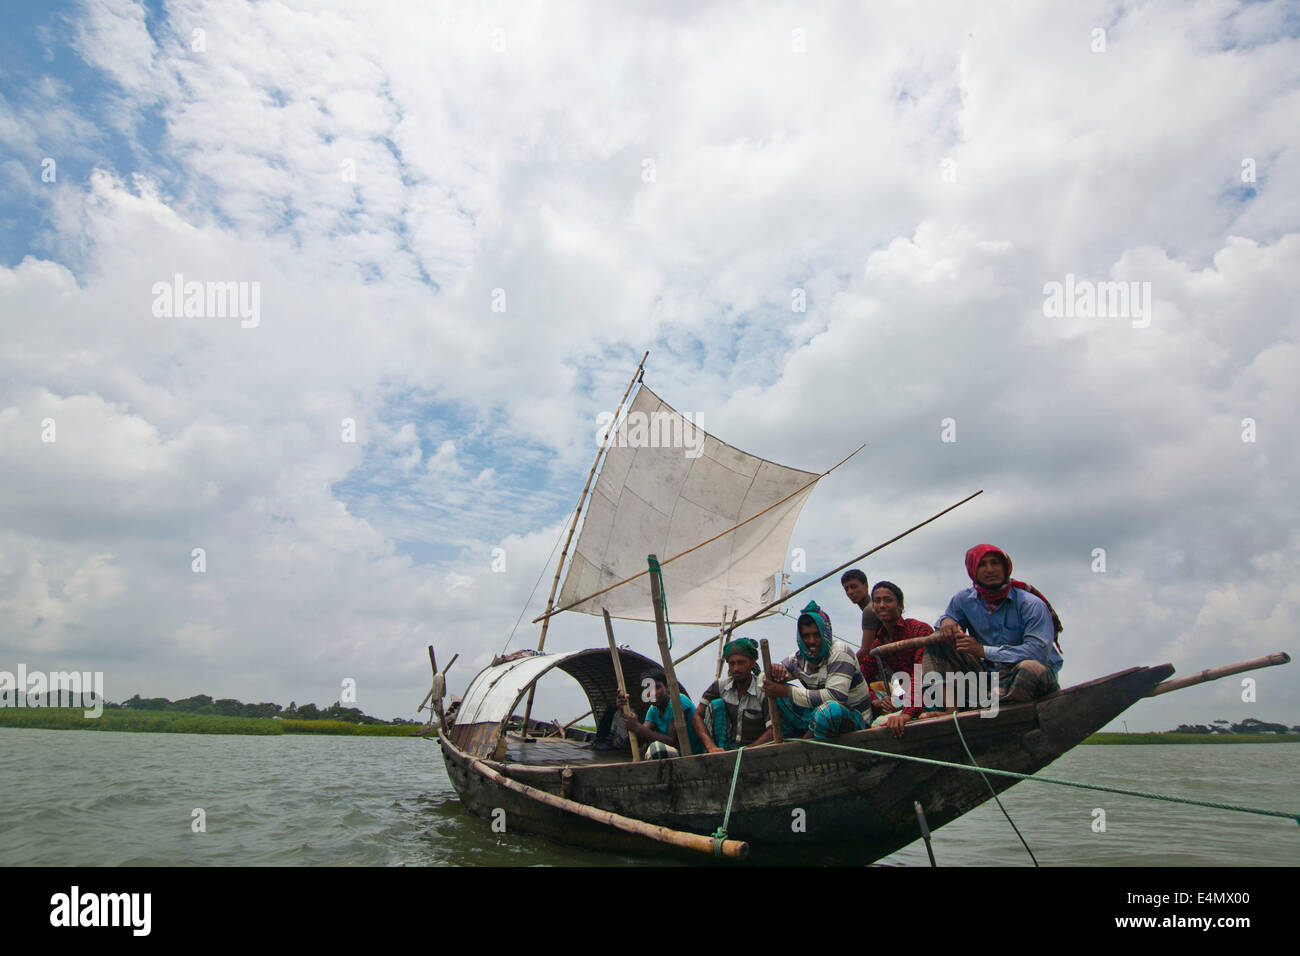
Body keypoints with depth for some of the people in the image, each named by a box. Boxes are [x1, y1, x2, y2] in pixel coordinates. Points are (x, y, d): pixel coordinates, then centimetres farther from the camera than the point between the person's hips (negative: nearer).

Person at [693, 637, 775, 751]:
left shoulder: (764, 691, -11)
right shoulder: (720, 685, 0)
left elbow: (773, 731, -18)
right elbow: (697, 716, -5)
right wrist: (711, 747, -21)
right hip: (725, 746, 5)